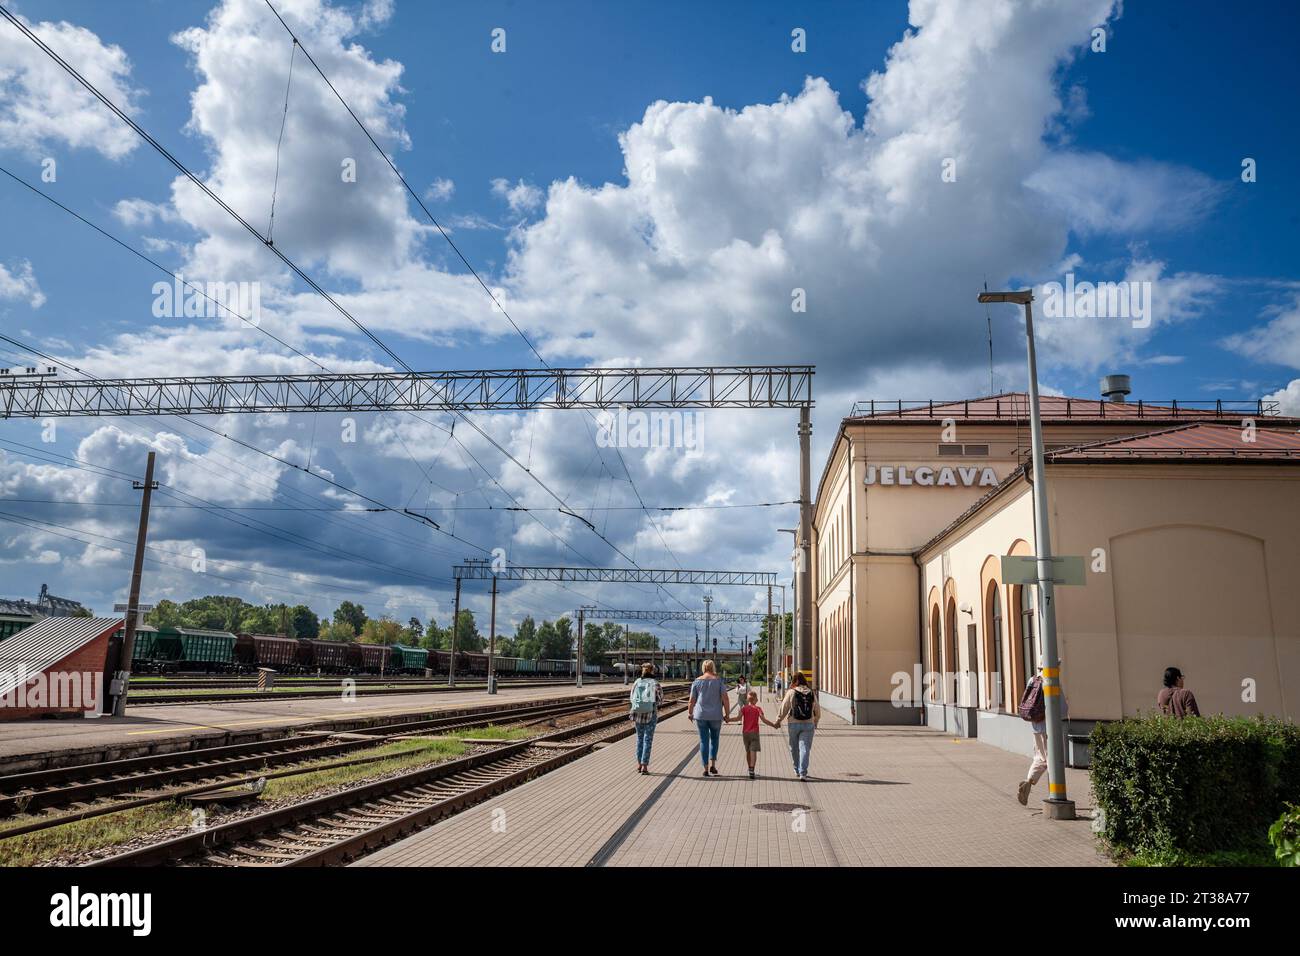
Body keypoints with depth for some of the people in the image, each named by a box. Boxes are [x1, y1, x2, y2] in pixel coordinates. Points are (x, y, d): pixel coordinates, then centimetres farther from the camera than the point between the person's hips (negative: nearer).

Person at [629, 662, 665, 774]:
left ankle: (639, 764, 21)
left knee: (640, 738, 18)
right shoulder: (655, 683, -9)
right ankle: (645, 766, -1)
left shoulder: (637, 682, 0)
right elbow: (660, 700, -4)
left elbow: (632, 698, 5)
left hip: (638, 713, 3)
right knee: (648, 740, 2)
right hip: (651, 714, -3)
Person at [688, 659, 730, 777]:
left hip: (700, 715, 0)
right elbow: (725, 699, -8)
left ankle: (706, 769, 6)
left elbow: (692, 700, 1)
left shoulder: (697, 681, 0)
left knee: (704, 741, 7)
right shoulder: (719, 680, -3)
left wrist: (690, 713, 16)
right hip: (716, 716, 0)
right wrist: (727, 714, 2)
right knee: (714, 739, 19)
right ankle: (713, 765, 8)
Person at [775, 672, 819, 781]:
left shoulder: (791, 692, -6)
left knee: (794, 748, 15)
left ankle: (797, 770, 27)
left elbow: (784, 709, -4)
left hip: (794, 724, -1)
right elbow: (817, 711, 11)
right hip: (808, 724, 1)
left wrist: (778, 721, 9)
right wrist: (815, 723, 27)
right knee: (805, 748, 0)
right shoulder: (812, 693, 3)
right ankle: (803, 773, -10)